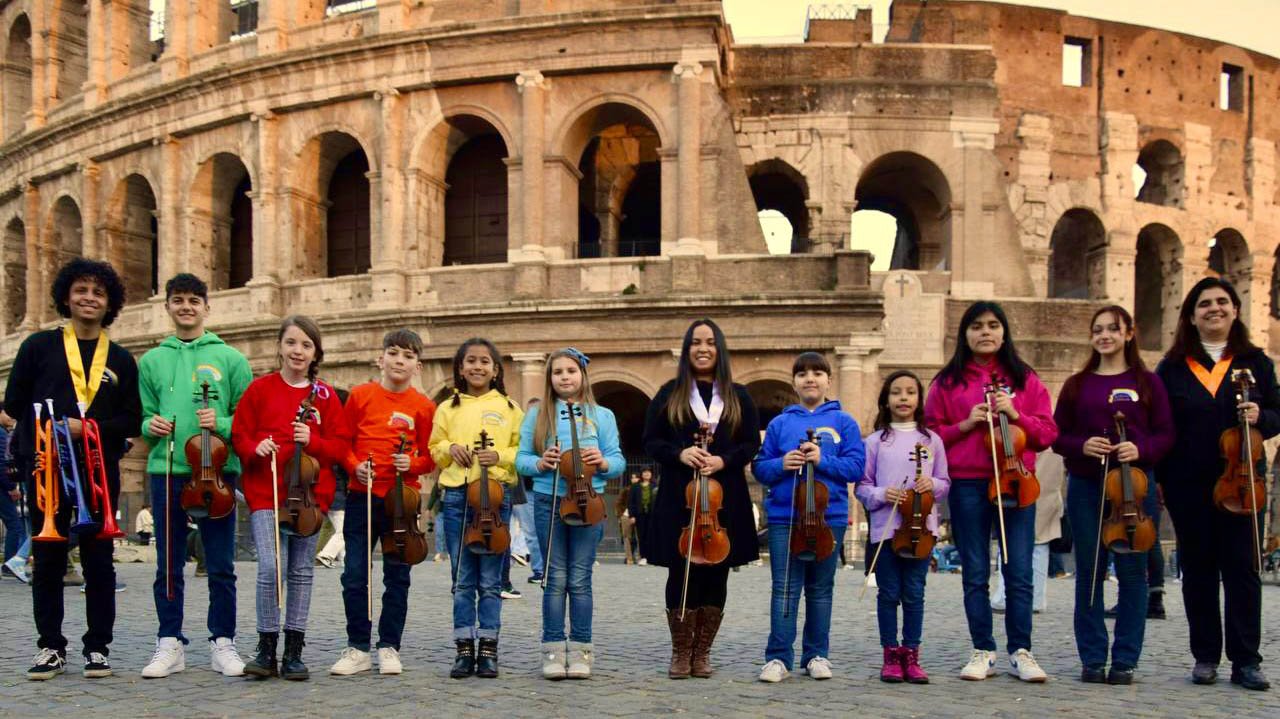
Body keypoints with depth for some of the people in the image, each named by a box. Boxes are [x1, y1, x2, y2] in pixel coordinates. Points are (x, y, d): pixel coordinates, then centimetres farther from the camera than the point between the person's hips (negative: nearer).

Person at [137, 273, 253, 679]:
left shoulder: (230, 359, 4)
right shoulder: (152, 361, 11)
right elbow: (145, 417, 12)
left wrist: (222, 425, -16)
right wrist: (151, 426, -10)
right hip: (166, 472, 2)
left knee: (221, 567, 2)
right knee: (169, 566, 7)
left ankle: (223, 644, 11)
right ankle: (170, 645, 15)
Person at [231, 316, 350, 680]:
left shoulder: (325, 395, 7)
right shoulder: (260, 389, 4)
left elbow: (341, 445, 6)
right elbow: (239, 435, 6)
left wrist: (314, 441, -12)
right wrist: (255, 448, -14)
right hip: (265, 492, -2)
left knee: (302, 572, 6)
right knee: (271, 568, -13)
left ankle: (293, 652, 14)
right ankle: (266, 648, 0)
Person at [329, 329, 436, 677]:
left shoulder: (423, 406, 1)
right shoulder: (361, 395, 3)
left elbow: (430, 456, 6)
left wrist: (412, 464, -14)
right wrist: (354, 466, -9)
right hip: (362, 495, 0)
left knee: (397, 576, 6)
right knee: (354, 575, 1)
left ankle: (389, 647, 16)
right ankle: (358, 647, 12)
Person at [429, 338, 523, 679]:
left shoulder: (508, 408, 7)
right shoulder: (448, 409, 11)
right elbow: (435, 449, 15)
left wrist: (501, 456, -11)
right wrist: (450, 449, -5)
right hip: (456, 496, 1)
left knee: (490, 580, 2)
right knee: (462, 580, 4)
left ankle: (488, 650, 9)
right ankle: (464, 650, 10)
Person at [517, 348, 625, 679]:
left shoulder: (602, 416, 8)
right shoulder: (537, 415, 8)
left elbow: (618, 460, 5)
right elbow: (521, 458, 4)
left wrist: (603, 463, -16)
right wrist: (539, 464, -16)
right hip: (549, 501, 0)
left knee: (580, 579, 1)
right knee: (555, 579, 3)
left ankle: (580, 651, 7)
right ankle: (553, 651, 7)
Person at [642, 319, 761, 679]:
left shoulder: (738, 397, 10)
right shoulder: (670, 394, 7)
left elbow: (751, 443, 6)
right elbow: (651, 441, 4)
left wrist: (724, 460, -12)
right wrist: (679, 454, -15)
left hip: (725, 499, 1)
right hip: (679, 499, -1)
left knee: (716, 576, 4)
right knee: (682, 575, 0)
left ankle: (702, 653, 14)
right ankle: (681, 653, 11)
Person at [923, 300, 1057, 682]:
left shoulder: (1025, 379, 10)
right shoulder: (948, 382, 8)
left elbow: (1046, 434, 8)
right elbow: (931, 434, 9)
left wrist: (1016, 415, -9)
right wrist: (965, 425, -7)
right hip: (967, 486, 0)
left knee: (1019, 573, -2)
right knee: (975, 575, 5)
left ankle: (1021, 651, 8)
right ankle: (983, 652, 13)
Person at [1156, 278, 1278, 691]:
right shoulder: (1172, 367, 7)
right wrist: (1157, 479, -1)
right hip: (1188, 486, 0)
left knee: (1242, 568, -1)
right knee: (1198, 570, 6)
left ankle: (1246, 660, 4)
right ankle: (1206, 657, 14)